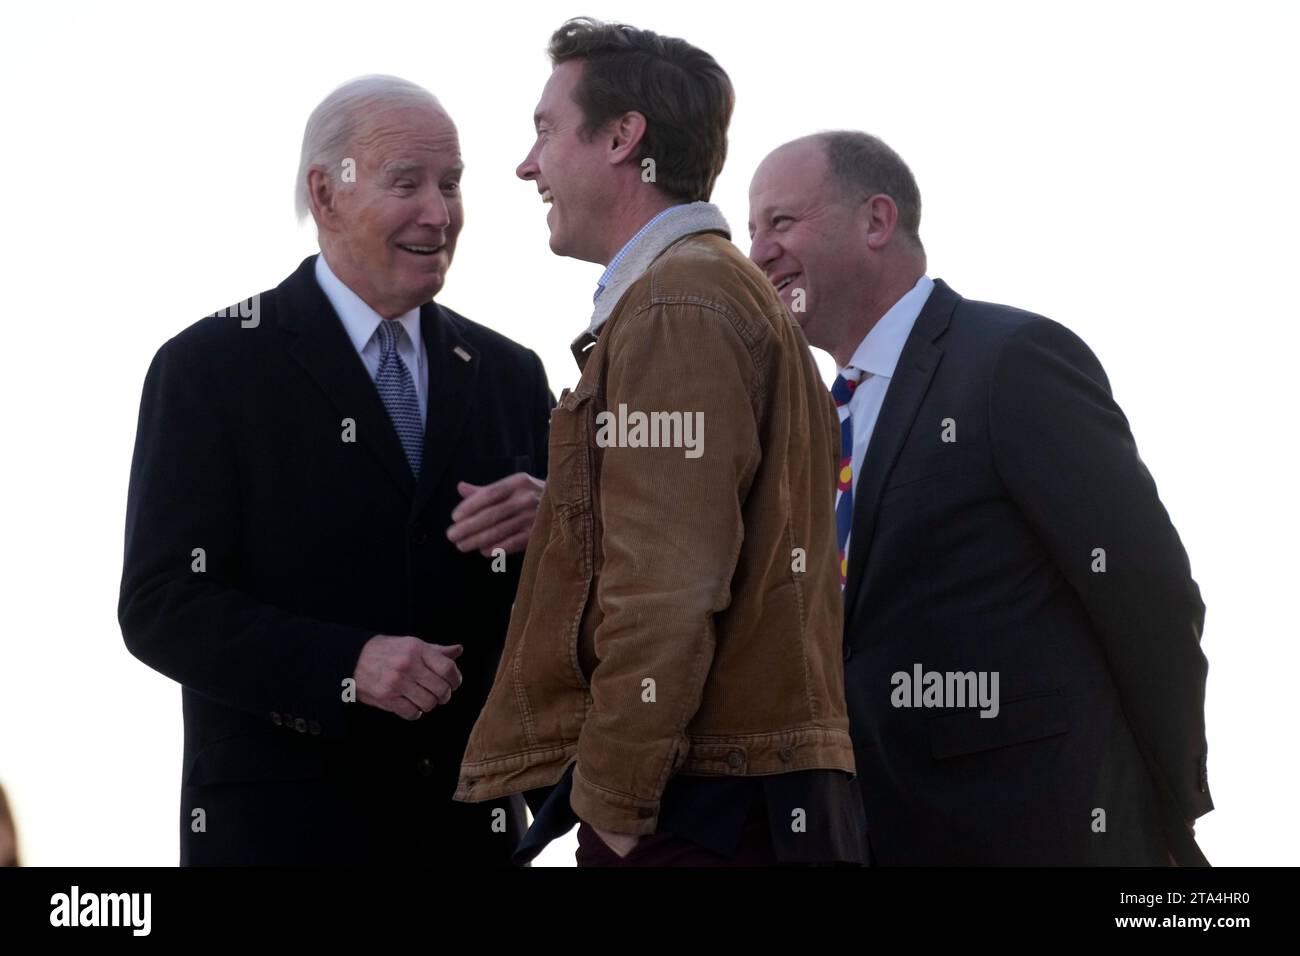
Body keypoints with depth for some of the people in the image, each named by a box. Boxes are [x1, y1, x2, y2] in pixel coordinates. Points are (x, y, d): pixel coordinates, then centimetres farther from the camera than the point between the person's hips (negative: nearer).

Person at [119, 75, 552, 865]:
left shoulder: (510, 375, 10)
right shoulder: (211, 366, -4)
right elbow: (161, 605, -11)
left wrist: (555, 526, -13)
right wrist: (346, 665, -24)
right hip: (280, 822, -4)